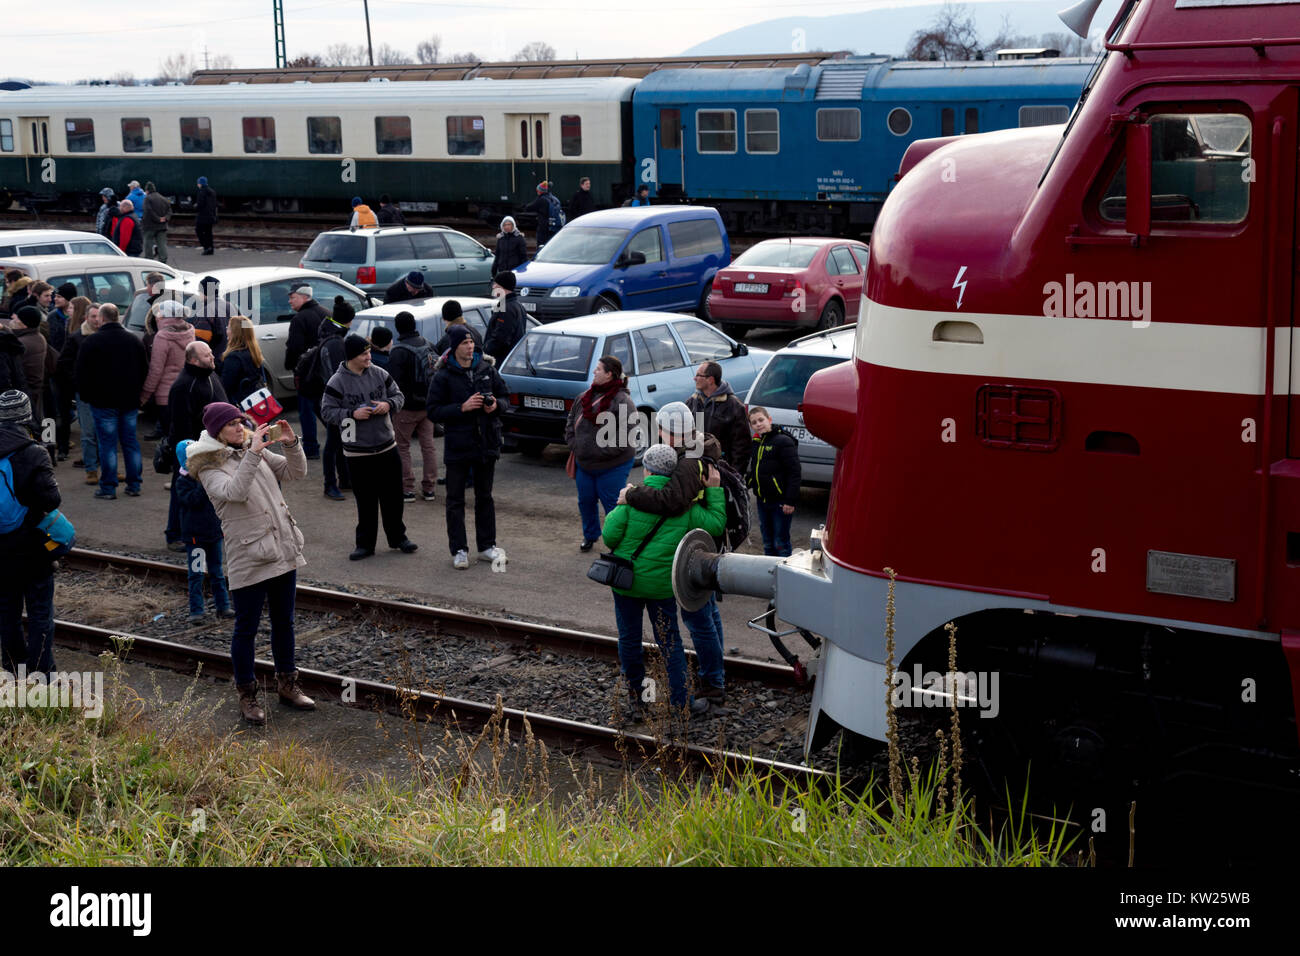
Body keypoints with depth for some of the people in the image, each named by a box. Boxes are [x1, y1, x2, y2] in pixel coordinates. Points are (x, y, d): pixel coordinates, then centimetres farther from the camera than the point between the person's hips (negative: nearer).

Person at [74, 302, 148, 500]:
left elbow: (82, 373, -5)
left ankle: (108, 488, 0)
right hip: (130, 402, 4)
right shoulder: (134, 341, 7)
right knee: (131, 442, 9)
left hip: (104, 402, -4)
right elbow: (144, 371, 14)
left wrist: (86, 395, 9)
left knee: (107, 444, -1)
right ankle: (134, 485, 11)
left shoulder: (91, 342, -7)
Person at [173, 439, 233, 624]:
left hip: (214, 531, 4)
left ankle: (223, 606, 21)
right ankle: (196, 610, 7)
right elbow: (193, 500, -24)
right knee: (196, 574, 0)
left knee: (217, 572, 13)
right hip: (195, 534, -4)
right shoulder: (182, 482, -8)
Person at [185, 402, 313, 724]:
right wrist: (252, 454, -33)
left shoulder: (254, 449, 9)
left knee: (284, 622, 16)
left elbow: (296, 472, 7)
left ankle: (287, 684, 31)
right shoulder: (210, 467, -9)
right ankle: (247, 695, 18)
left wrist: (292, 444, -10)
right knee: (246, 628, 4)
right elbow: (234, 491, -28)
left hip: (284, 550, 6)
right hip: (248, 559, -6)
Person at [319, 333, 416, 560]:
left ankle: (397, 537, 25)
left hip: (387, 446, 3)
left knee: (393, 496, 10)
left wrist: (388, 404, -11)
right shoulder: (337, 382, -8)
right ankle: (365, 543, 15)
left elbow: (398, 395, 11)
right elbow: (327, 411, -7)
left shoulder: (379, 374, 1)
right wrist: (352, 414, -20)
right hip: (358, 452, -3)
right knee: (365, 500, 3)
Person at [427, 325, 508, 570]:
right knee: (455, 500, 4)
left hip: (487, 443, 3)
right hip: (457, 445, -3)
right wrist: (462, 408, -21)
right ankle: (458, 550, 12)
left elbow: (504, 396, 12)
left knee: (485, 497, 14)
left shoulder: (487, 368, 2)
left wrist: (496, 404, -11)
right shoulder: (443, 376, -8)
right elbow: (433, 410, -10)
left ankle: (486, 546, 23)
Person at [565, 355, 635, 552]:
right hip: (583, 463, 7)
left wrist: (602, 452, -21)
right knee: (585, 501, 17)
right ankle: (590, 536, 37)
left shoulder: (623, 401, -16)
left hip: (612, 467, -7)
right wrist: (574, 445, 4)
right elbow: (570, 423, 18)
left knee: (612, 505, 0)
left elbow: (626, 435, -20)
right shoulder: (584, 397, 7)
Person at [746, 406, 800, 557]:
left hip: (780, 502, -7)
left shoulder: (783, 441, -12)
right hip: (762, 500, 7)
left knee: (781, 544, -3)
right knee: (768, 544, 15)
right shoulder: (755, 444, 12)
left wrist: (790, 501, -19)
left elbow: (794, 473, -15)